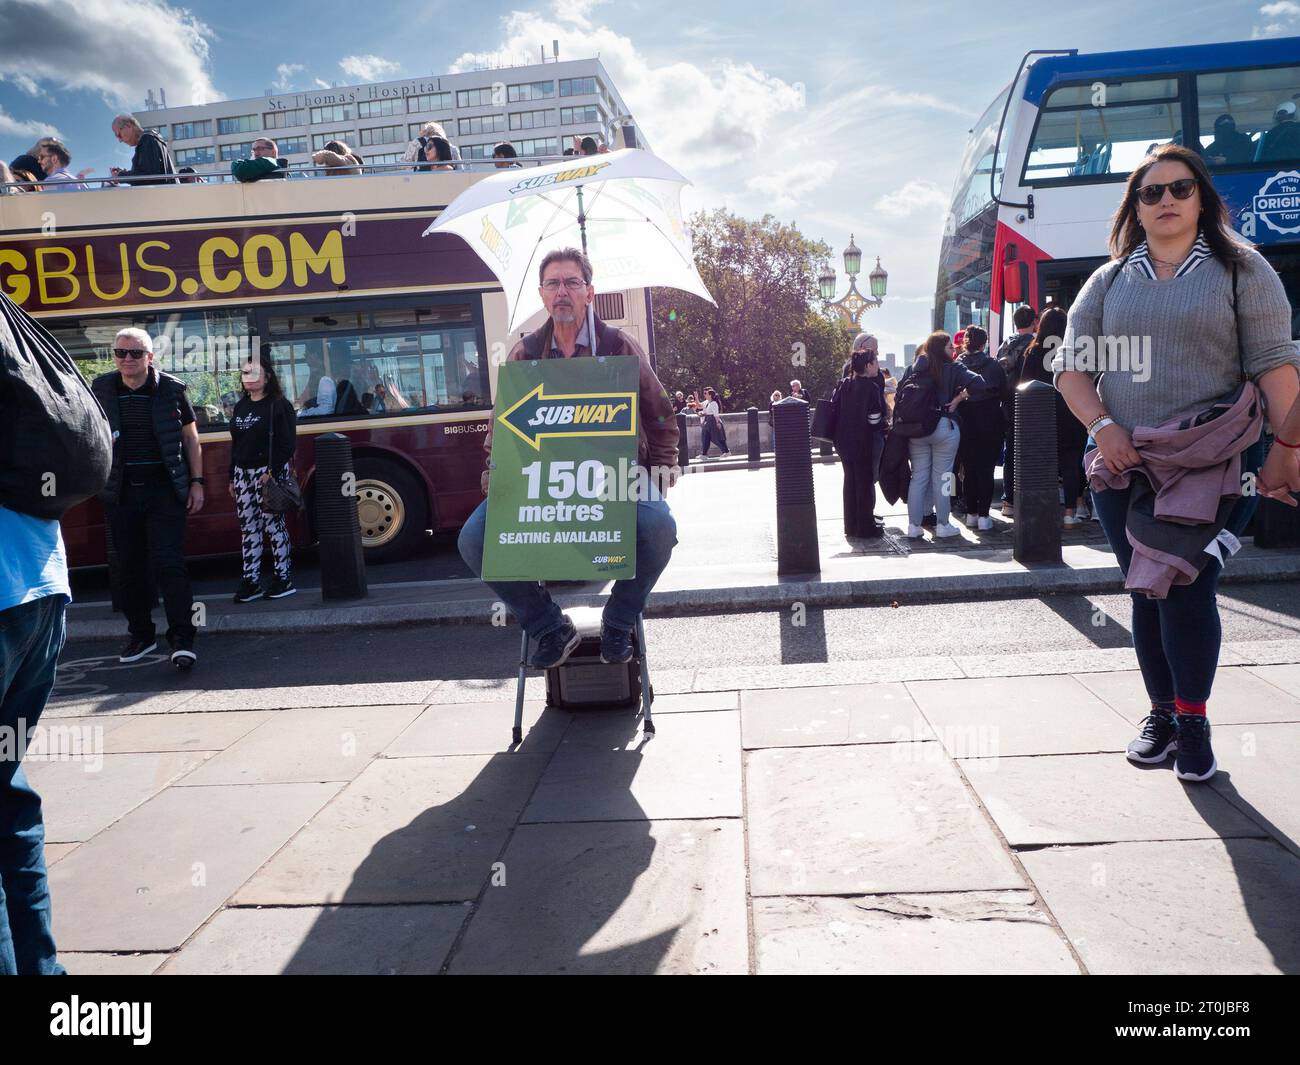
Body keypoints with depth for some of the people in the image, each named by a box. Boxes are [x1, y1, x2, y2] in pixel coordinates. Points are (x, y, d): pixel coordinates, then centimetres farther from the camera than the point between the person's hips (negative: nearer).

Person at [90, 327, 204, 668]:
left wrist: (196, 482, 2)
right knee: (130, 567, 10)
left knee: (168, 562, -10)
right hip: (120, 491, 3)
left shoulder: (171, 388, 1)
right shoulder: (100, 390, 6)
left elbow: (190, 437, 7)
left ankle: (182, 638, -8)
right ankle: (141, 634, 23)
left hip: (164, 488, -3)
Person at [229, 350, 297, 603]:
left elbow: (288, 445, -11)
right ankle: (251, 581, 11)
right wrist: (233, 478, 16)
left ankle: (284, 579, 7)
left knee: (273, 525, -2)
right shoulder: (240, 407, 15)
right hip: (243, 474, 7)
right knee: (247, 528, 6)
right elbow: (235, 444, 18)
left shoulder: (279, 406, -6)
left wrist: (272, 472, -18)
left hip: (269, 473, -7)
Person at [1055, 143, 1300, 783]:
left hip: (1214, 461, -3)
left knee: (1187, 586, -9)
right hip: (1124, 466, 3)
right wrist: (1103, 428, -9)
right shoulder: (1108, 281, 12)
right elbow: (1072, 366, 7)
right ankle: (1162, 712, 23)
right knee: (1146, 592, 8)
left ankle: (1193, 722, 7)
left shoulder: (1240, 269, 5)